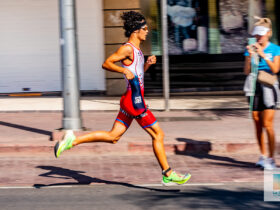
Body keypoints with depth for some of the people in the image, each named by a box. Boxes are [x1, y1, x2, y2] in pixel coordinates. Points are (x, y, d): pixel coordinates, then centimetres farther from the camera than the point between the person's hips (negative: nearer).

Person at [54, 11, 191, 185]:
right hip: (134, 100, -10)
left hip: (131, 100, 10)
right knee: (158, 134, -2)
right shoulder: (127, 48, -12)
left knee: (113, 136, 9)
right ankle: (168, 174, 4)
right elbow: (106, 64, -17)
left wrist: (148, 63, 10)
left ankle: (73, 140, 7)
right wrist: (124, 70, -28)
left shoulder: (137, 50, 18)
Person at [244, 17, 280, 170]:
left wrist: (263, 55, -21)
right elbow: (247, 71, 1)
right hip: (255, 87, 4)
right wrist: (250, 56, -13)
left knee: (267, 125, -9)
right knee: (257, 124, 6)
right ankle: (263, 155, 18)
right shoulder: (251, 48, 7)